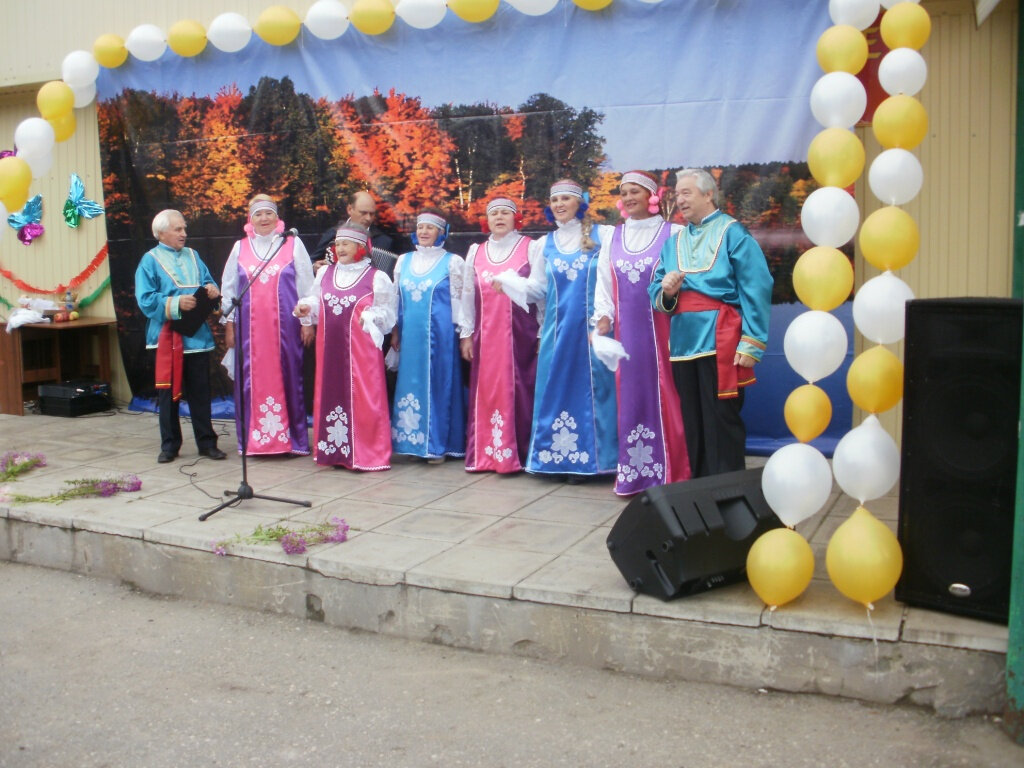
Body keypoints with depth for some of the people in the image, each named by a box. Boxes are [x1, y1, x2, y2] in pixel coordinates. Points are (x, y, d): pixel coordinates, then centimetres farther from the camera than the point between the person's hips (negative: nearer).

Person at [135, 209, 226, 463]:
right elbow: (146, 299, -8)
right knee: (168, 392, 4)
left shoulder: (192, 256, 14)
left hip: (197, 335, 4)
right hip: (167, 336, -3)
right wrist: (176, 303, -19)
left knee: (200, 392, 6)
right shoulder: (150, 260, 0)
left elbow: (208, 282, 15)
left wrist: (212, 289, -8)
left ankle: (207, 442, 14)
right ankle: (169, 445, 13)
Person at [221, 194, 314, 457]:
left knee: (287, 377, 2)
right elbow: (228, 288, 12)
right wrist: (229, 322, 7)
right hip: (249, 327, 2)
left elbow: (306, 285, 3)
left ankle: (294, 438, 10)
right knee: (251, 380, 2)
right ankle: (252, 439, 11)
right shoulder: (240, 248, 9)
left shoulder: (293, 245, 4)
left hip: (285, 325, -2)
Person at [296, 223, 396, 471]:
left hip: (361, 349, -5)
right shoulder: (325, 273, 13)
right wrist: (306, 308, -3)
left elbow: (386, 313, -4)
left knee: (363, 399, -4)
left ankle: (367, 454, 3)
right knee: (330, 394, 8)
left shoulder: (376, 277, -1)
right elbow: (316, 301, 18)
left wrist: (368, 318, -20)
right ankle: (332, 450, 19)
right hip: (330, 348, 5)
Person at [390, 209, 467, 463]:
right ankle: (412, 441, 15)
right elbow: (396, 299, 15)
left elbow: (458, 301, -2)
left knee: (439, 384, 1)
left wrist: (461, 334, -6)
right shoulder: (404, 261, 12)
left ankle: (437, 444, 7)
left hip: (439, 335, -4)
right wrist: (395, 332, 11)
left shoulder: (452, 262, 0)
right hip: (410, 334, 4)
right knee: (411, 384, 7)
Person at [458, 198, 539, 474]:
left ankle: (517, 455, 2)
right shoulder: (476, 253, 13)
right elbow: (467, 295, 14)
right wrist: (466, 334, 8)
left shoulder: (530, 248, 2)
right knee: (484, 391, 3)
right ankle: (483, 454, 9)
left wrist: (542, 334, -6)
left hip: (520, 333, -3)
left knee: (516, 389, -3)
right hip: (485, 335, 4)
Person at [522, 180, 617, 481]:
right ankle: (562, 457, 9)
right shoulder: (545, 244, 13)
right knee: (559, 388, 2)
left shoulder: (600, 236, 3)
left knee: (595, 386, -2)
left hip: (592, 327, -3)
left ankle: (594, 456, 4)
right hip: (558, 328, 3)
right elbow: (537, 288, 10)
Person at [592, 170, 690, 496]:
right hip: (626, 330, 4)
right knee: (631, 396, 7)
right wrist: (603, 317, -2)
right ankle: (633, 473, 13)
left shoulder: (673, 233, 1)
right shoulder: (612, 236, 14)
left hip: (661, 329, -4)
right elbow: (604, 282, 11)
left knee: (664, 397, -2)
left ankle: (672, 473, 5)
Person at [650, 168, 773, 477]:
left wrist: (751, 344, -15)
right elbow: (655, 290, 17)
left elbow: (756, 291, -9)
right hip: (683, 342, 6)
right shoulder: (674, 241, 18)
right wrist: (666, 292, -7)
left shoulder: (733, 233, -2)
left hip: (720, 343, -6)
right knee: (692, 424, 11)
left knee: (721, 423, -2)